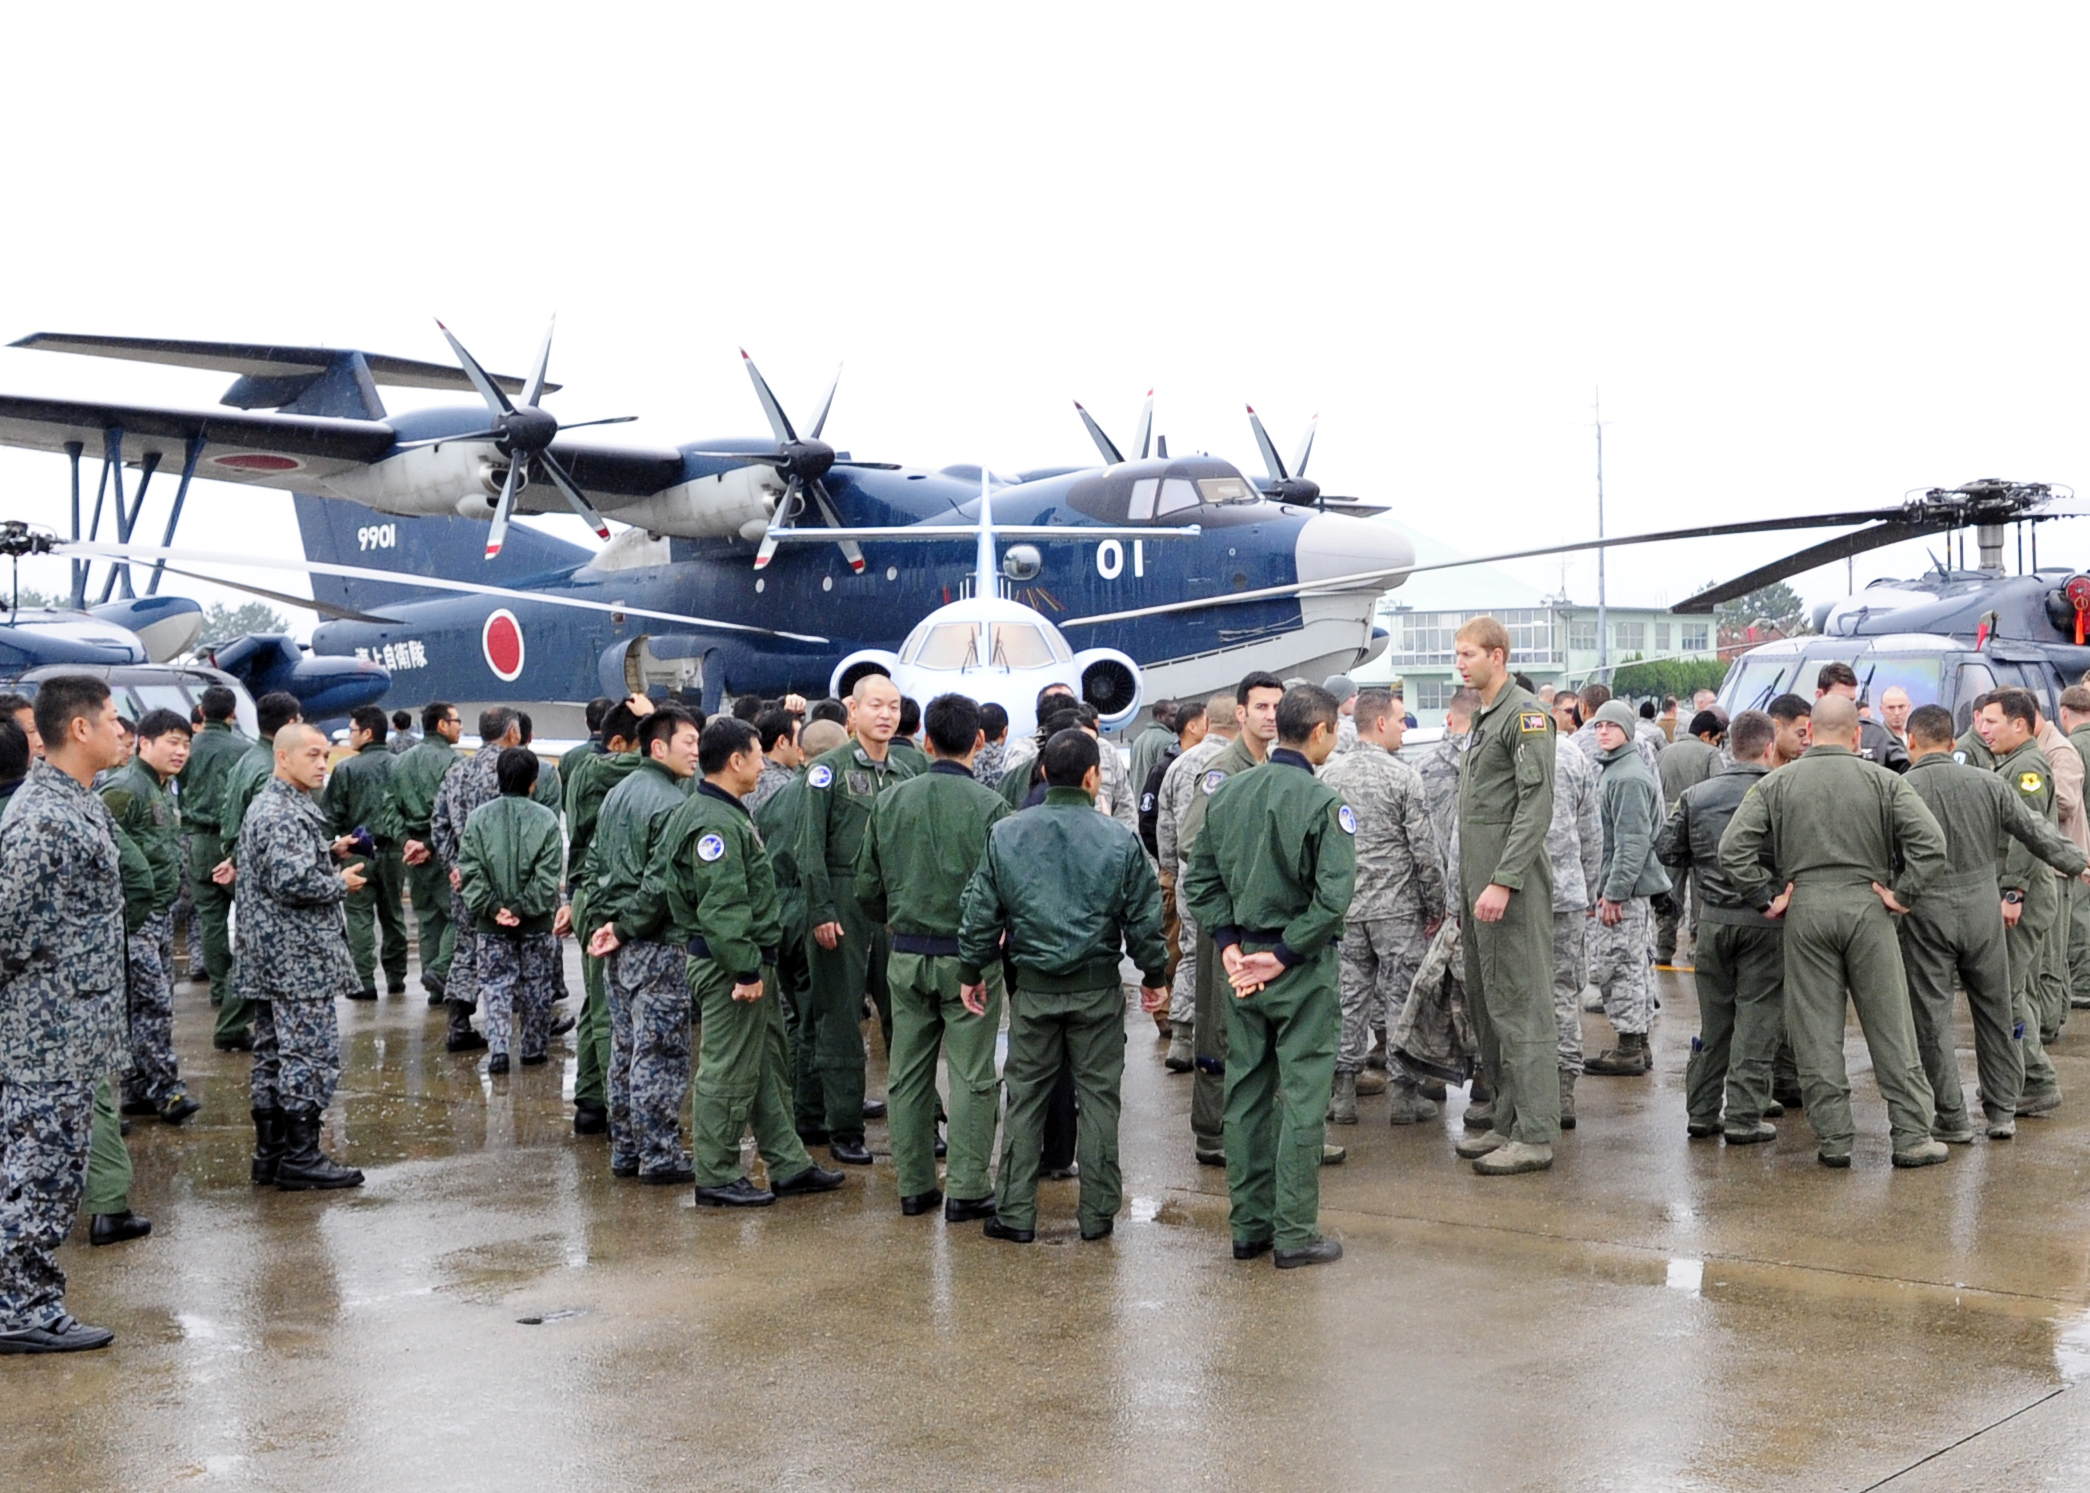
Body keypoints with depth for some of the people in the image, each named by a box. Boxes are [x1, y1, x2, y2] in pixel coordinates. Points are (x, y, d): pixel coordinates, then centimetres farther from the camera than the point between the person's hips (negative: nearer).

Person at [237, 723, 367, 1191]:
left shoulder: (262, 805, 16)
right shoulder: (287, 815, -18)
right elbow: (293, 881, -27)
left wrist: (328, 851, 13)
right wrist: (340, 884, -12)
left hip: (268, 960, 11)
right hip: (300, 959, -11)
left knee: (273, 1055, 13)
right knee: (311, 1055, -5)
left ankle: (270, 1152, 19)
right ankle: (301, 1158, -2)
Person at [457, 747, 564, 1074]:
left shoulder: (479, 818, -5)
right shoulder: (545, 819, -10)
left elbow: (470, 872, -8)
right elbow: (547, 877, -14)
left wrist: (493, 908, -8)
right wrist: (522, 908, -10)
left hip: (492, 925, 1)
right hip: (537, 924, -1)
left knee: (496, 985, 8)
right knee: (537, 987, 13)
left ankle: (498, 1049, -5)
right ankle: (533, 1049, 22)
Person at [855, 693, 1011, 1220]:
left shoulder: (890, 802, 0)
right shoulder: (989, 806, -13)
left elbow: (867, 888, 5)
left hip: (907, 957, 4)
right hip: (969, 958, -4)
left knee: (907, 1073, 13)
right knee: (972, 1076, 4)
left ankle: (914, 1186, 19)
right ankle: (966, 1189, 5)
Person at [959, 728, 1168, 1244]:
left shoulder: (1005, 834, -3)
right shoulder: (1120, 840, -7)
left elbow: (980, 912, 1)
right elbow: (1144, 917, -2)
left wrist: (971, 973, 12)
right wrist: (1153, 976, 12)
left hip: (1032, 987, 1)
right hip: (1098, 987, -1)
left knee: (1024, 1096, 10)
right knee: (1098, 1095, 9)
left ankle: (1015, 1213, 12)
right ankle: (1098, 1213, 14)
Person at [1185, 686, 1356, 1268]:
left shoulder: (1226, 793, 5)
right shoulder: (1322, 803, -13)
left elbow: (1199, 880, 7)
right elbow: (1334, 894, -21)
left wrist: (1230, 945, 4)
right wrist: (1284, 954, -13)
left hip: (1244, 966, 6)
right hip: (1304, 970, -6)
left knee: (1246, 1092, 12)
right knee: (1302, 1095, 1)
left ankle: (1247, 1225, 19)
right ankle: (1294, 1233, 4)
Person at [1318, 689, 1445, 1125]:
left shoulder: (1328, 775, 3)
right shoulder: (1401, 776, -10)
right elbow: (1424, 848, -9)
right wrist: (1436, 906, 0)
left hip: (1343, 907, 4)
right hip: (1397, 907, -4)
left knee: (1348, 996, 8)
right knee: (1402, 996, 4)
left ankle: (1343, 1091, 10)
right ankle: (1404, 1092, 7)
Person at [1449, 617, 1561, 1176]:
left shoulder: (1526, 715, -10)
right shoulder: (1484, 718, 19)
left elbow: (1536, 806, -19)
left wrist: (1503, 882, -24)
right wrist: (1469, 891, 18)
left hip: (1511, 885, -10)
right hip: (1478, 882, 10)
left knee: (1520, 1007, -8)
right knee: (1485, 1005, 13)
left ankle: (1535, 1135, -5)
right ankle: (1507, 1123, 20)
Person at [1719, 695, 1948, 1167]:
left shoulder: (1777, 784, 2)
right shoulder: (1883, 781, 1)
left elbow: (1733, 850, -4)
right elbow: (1931, 842, -9)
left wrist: (1765, 899, 2)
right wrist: (1903, 894, -3)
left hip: (1804, 912, 1)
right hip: (1867, 908, 0)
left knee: (1816, 1032, 6)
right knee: (1891, 1028, 6)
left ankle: (1833, 1139, 8)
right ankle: (1912, 1137, 9)